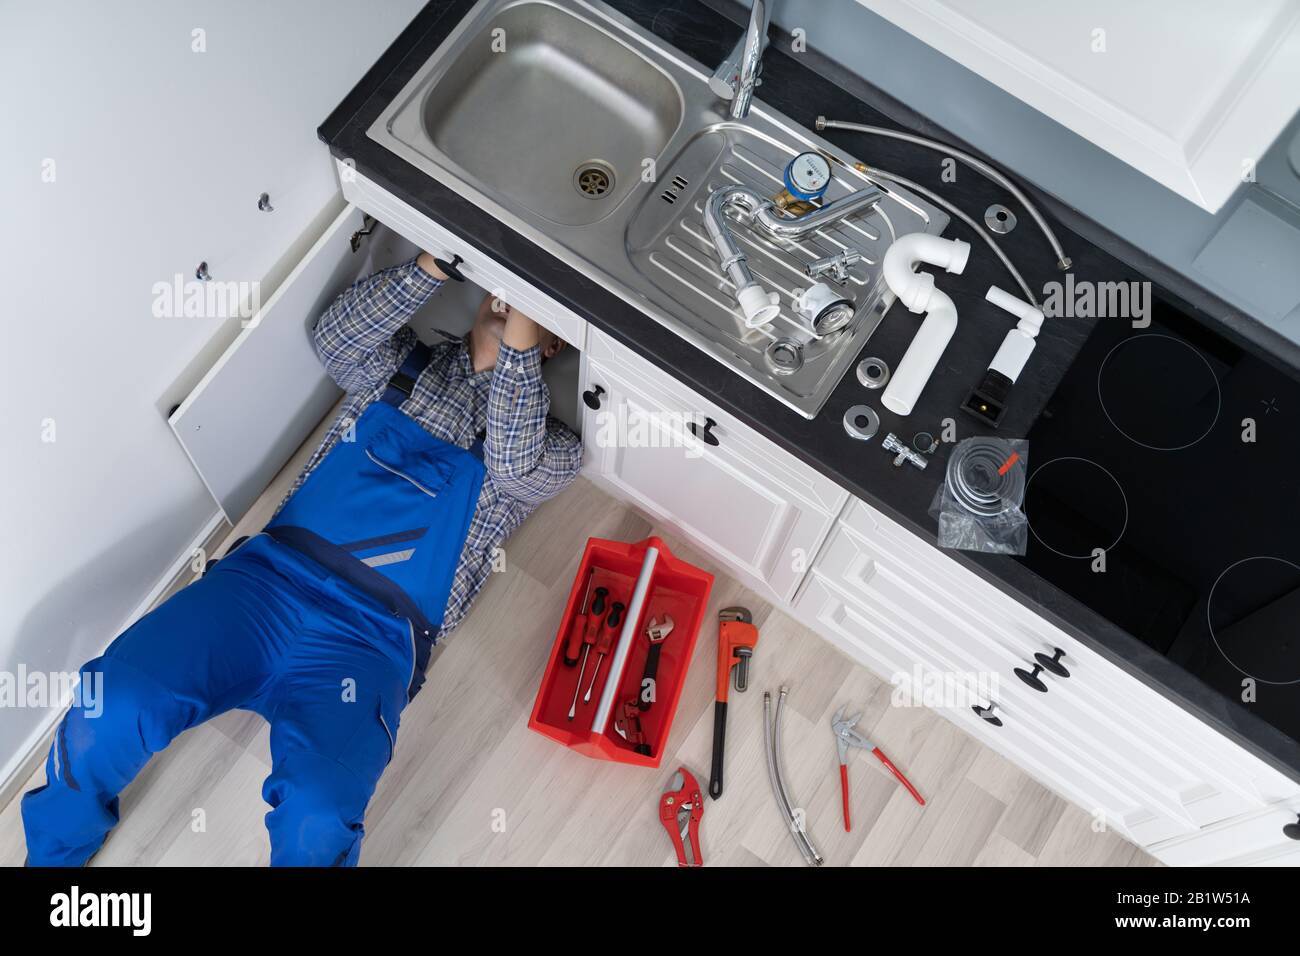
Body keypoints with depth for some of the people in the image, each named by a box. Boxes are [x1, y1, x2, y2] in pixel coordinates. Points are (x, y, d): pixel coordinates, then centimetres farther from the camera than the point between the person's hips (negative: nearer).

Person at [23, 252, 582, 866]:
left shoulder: (553, 451, 13)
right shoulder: (406, 364, 21)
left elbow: (514, 465, -9)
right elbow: (336, 338, 3)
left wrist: (516, 338, -16)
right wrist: (431, 268, -8)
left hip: (371, 635, -2)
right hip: (275, 571, 3)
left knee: (316, 821, -31)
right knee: (109, 711, -21)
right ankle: (53, 855, 10)